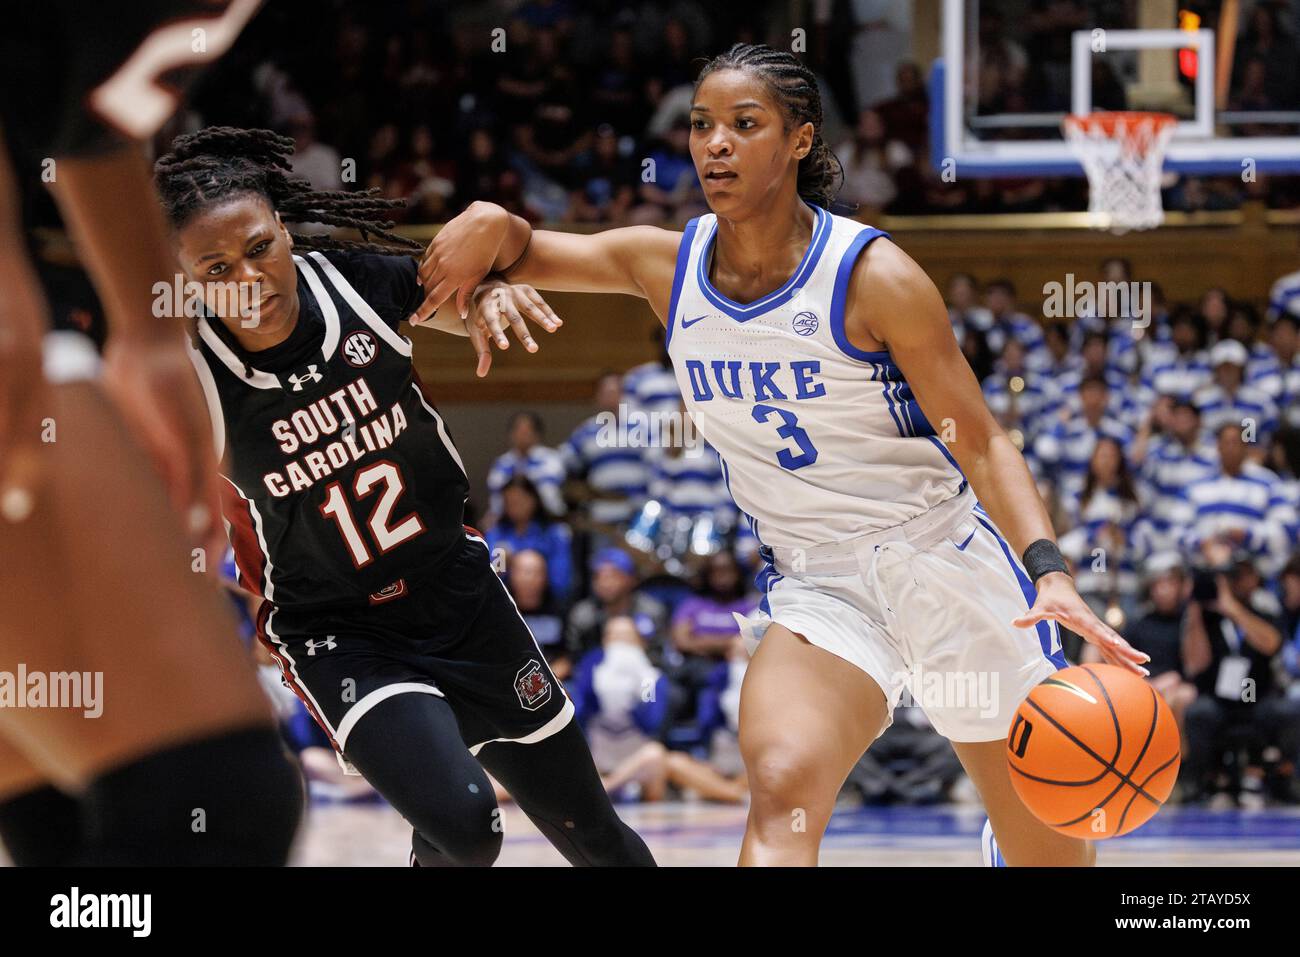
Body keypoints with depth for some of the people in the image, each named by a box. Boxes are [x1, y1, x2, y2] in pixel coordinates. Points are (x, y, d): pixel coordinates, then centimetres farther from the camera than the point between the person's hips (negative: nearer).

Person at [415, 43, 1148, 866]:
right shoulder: (666, 267, -2)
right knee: (780, 797, -26)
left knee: (1049, 849, 7)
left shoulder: (872, 276, -16)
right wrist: (491, 225, -14)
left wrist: (1050, 572, -28)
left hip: (945, 562, -2)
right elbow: (523, 253, 11)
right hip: (815, 580, 3)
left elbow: (980, 444, -13)